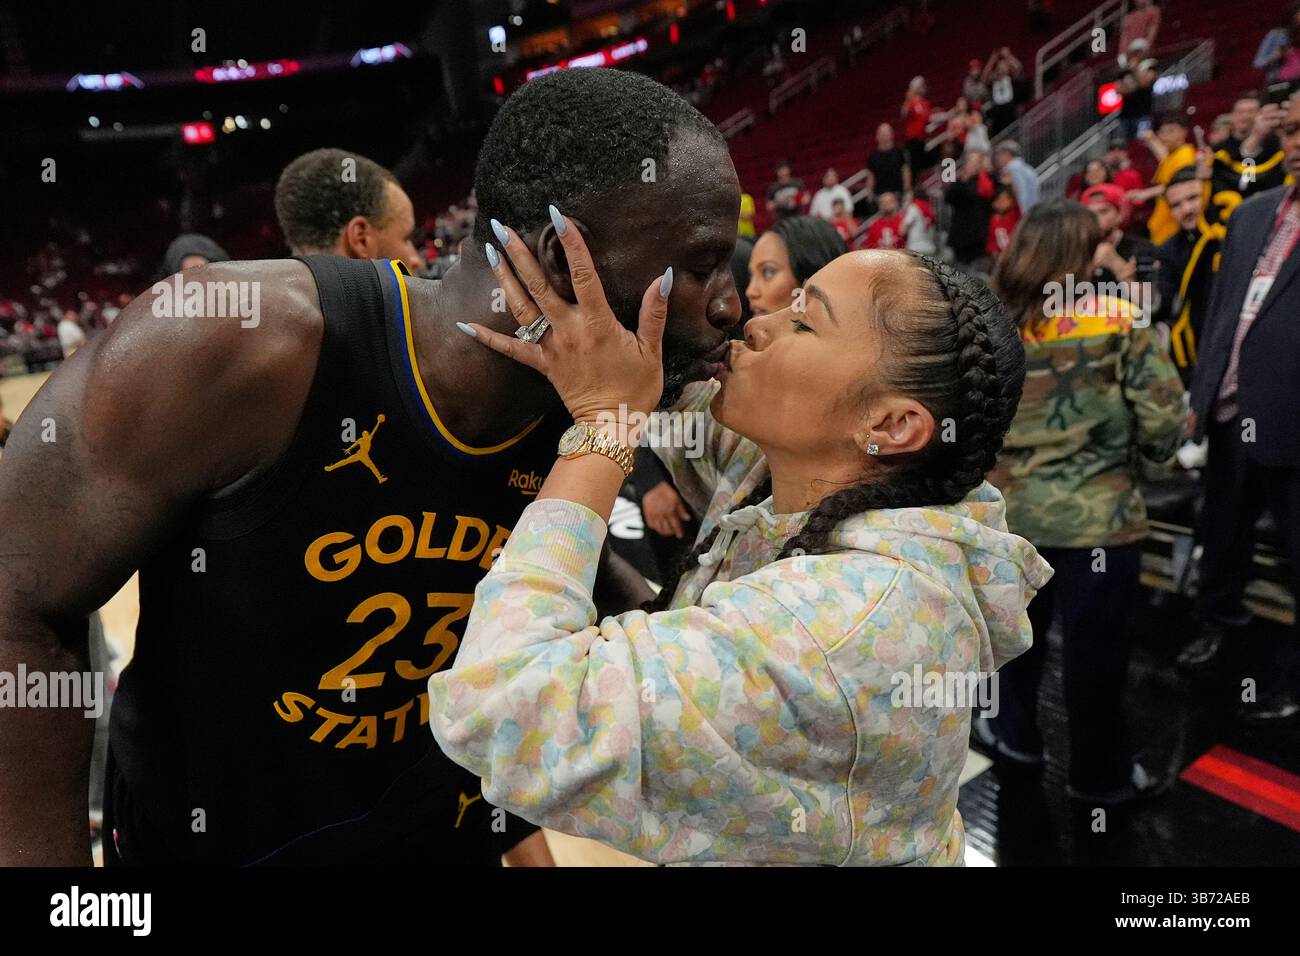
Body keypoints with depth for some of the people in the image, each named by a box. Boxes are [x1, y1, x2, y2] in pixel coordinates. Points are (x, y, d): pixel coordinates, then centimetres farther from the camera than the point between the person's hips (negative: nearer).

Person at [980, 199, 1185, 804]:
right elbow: (1164, 415, -11)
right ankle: (1100, 774, 28)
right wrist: (1146, 461, 8)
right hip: (1098, 512, -3)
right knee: (1095, 645, 11)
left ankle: (1014, 733, 40)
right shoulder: (1116, 321, -13)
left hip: (1012, 506, 3)